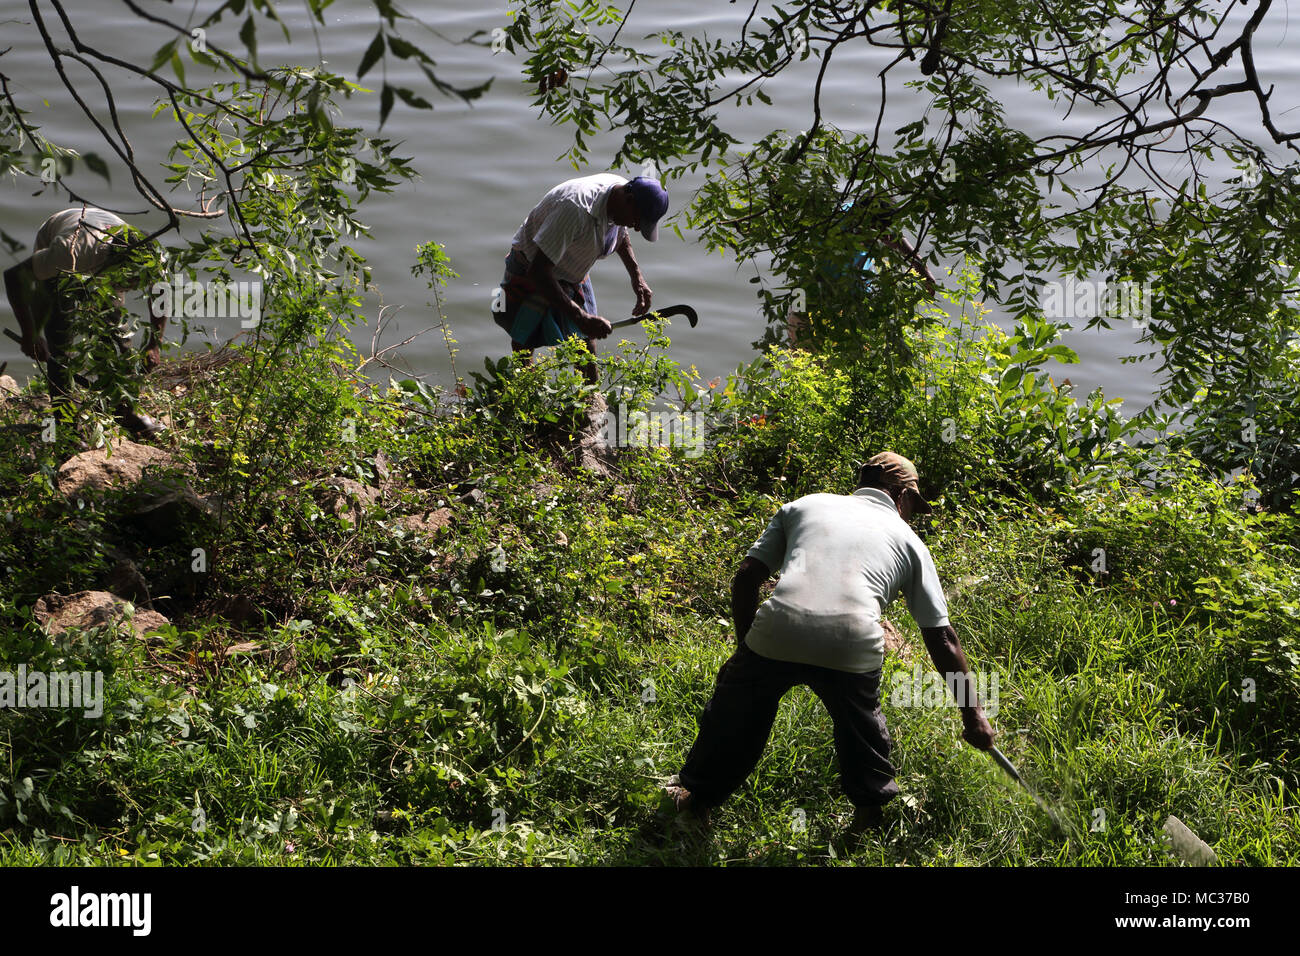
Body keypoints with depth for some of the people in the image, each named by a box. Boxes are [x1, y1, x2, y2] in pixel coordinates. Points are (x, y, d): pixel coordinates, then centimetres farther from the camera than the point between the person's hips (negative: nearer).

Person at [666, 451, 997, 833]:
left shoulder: (803, 506, 27)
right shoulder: (908, 540, 24)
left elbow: (747, 577, 18)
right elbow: (941, 638, 21)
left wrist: (746, 643, 29)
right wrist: (973, 713, 26)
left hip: (776, 632, 1)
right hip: (853, 645, 0)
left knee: (736, 716, 25)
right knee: (861, 724, 31)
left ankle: (695, 797, 40)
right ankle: (871, 807, 40)